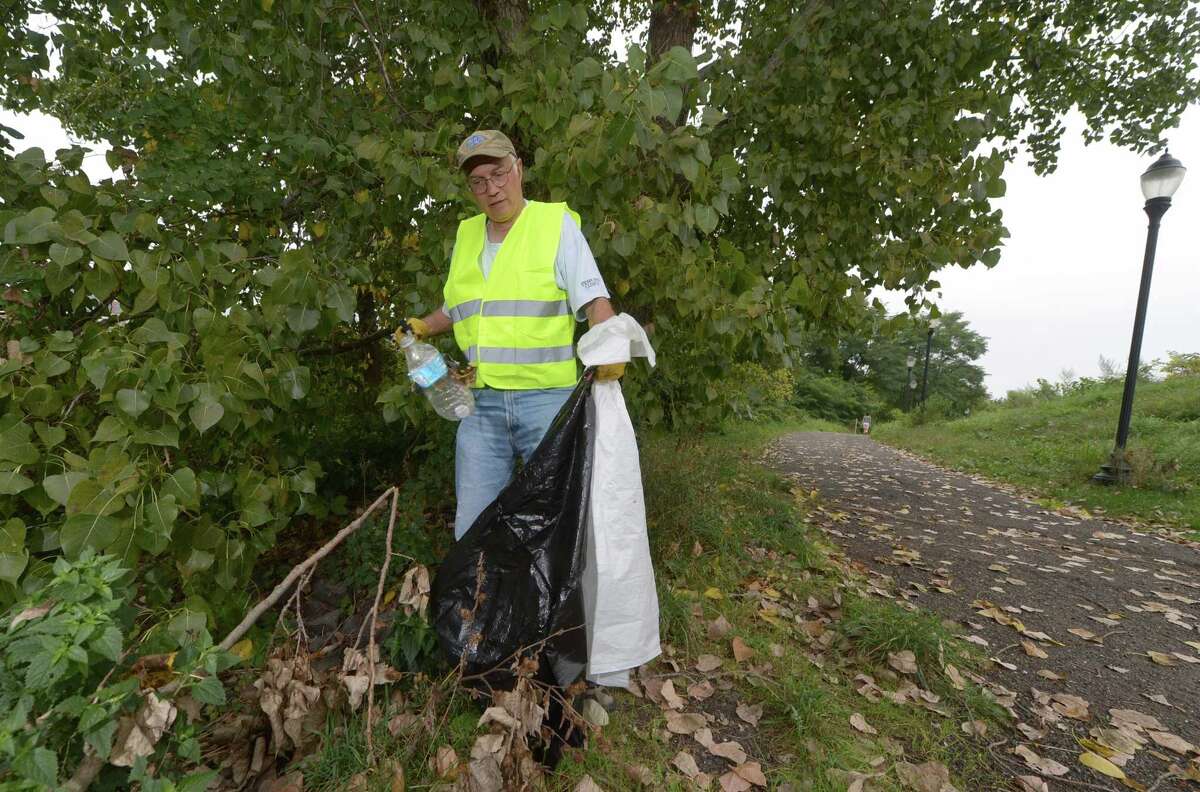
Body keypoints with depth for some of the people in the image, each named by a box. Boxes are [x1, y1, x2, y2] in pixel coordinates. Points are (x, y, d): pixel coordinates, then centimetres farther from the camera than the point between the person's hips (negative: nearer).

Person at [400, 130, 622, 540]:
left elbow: (594, 300, -9)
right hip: (482, 402, 5)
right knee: (473, 526, 7)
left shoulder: (556, 222, 0)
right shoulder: (465, 234, 15)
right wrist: (423, 327, 11)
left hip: (547, 397, -4)